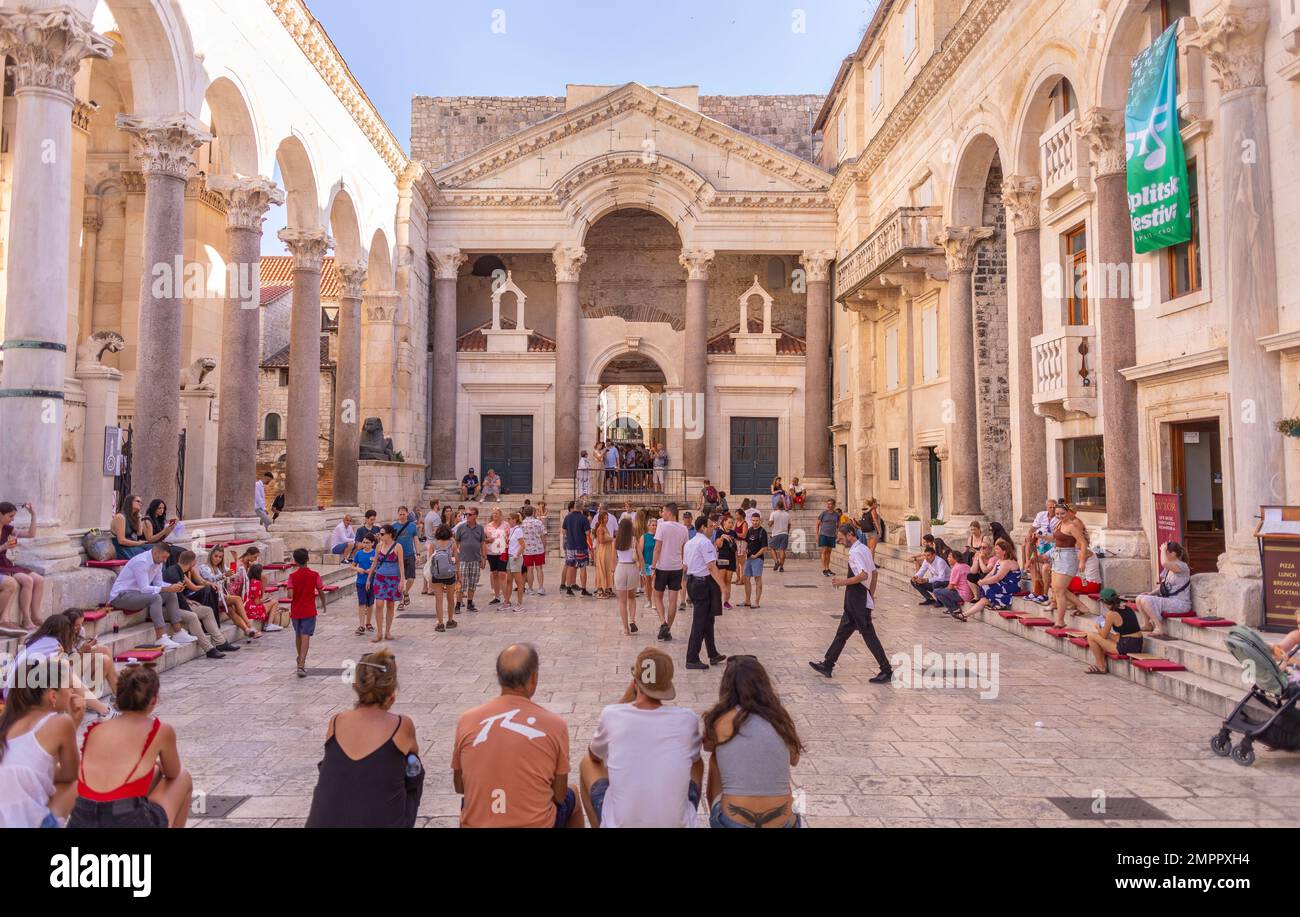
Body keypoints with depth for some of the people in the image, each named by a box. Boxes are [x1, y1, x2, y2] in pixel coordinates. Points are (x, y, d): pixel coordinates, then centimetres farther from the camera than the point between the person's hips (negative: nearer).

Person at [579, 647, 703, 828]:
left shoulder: (611, 715, -12)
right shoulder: (687, 720, -10)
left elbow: (594, 755, 12)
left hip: (619, 823, 0)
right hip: (677, 823, 1)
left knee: (588, 763, 23)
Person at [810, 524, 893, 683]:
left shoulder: (855, 552, -18)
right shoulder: (864, 549, 12)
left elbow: (863, 575, -29)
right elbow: (874, 572, 17)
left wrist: (845, 581, -19)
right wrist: (871, 594, 20)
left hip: (857, 600, -10)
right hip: (855, 600, 10)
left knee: (868, 635, -3)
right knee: (843, 632, 14)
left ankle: (886, 671, 4)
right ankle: (827, 665, 22)